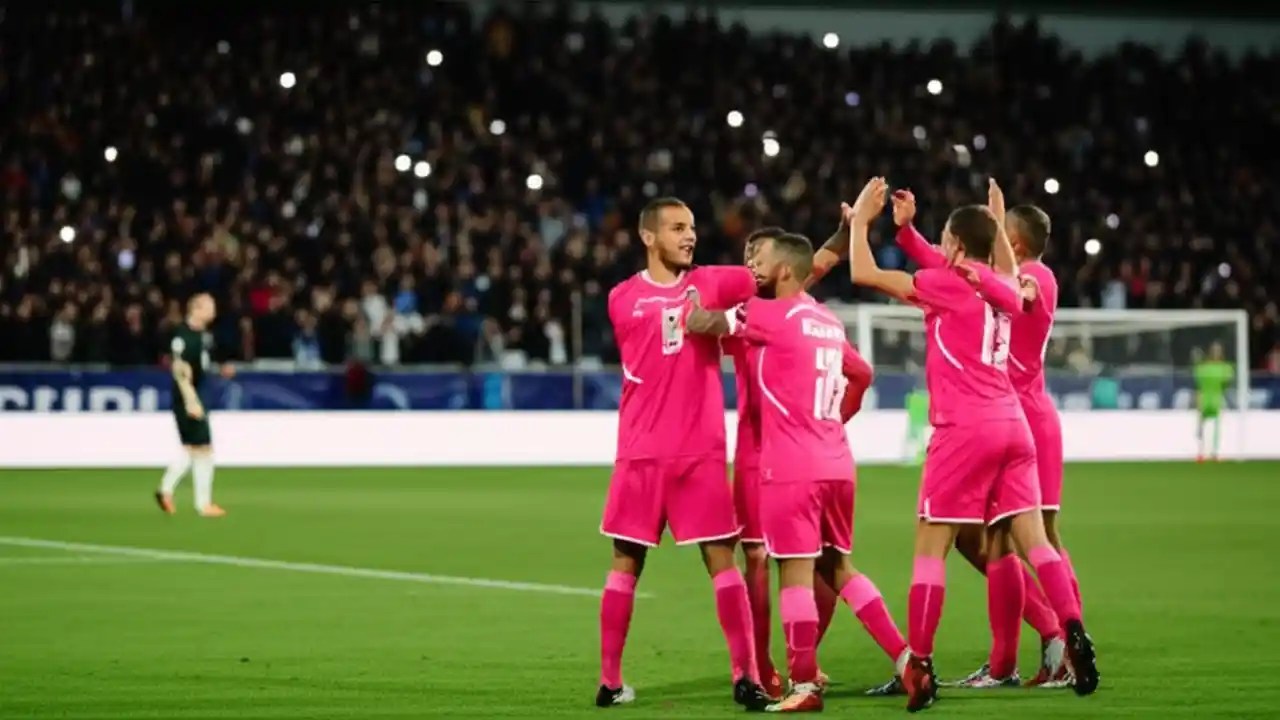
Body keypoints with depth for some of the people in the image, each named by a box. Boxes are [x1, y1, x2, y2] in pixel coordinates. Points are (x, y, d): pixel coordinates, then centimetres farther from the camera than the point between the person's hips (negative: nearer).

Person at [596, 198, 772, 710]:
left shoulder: (709, 283, 5)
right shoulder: (623, 299, 2)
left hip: (702, 452, 1)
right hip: (642, 453, -1)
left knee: (722, 559, 1)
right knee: (626, 564, 2)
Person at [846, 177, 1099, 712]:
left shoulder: (948, 285, -4)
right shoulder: (1004, 291, 14)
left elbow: (864, 273, -3)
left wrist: (861, 219, 10)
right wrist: (998, 225, 48)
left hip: (964, 428, -6)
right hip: (1012, 424, 6)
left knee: (930, 546, -2)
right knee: (1031, 538, 4)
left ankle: (919, 667, -6)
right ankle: (1074, 635, -11)